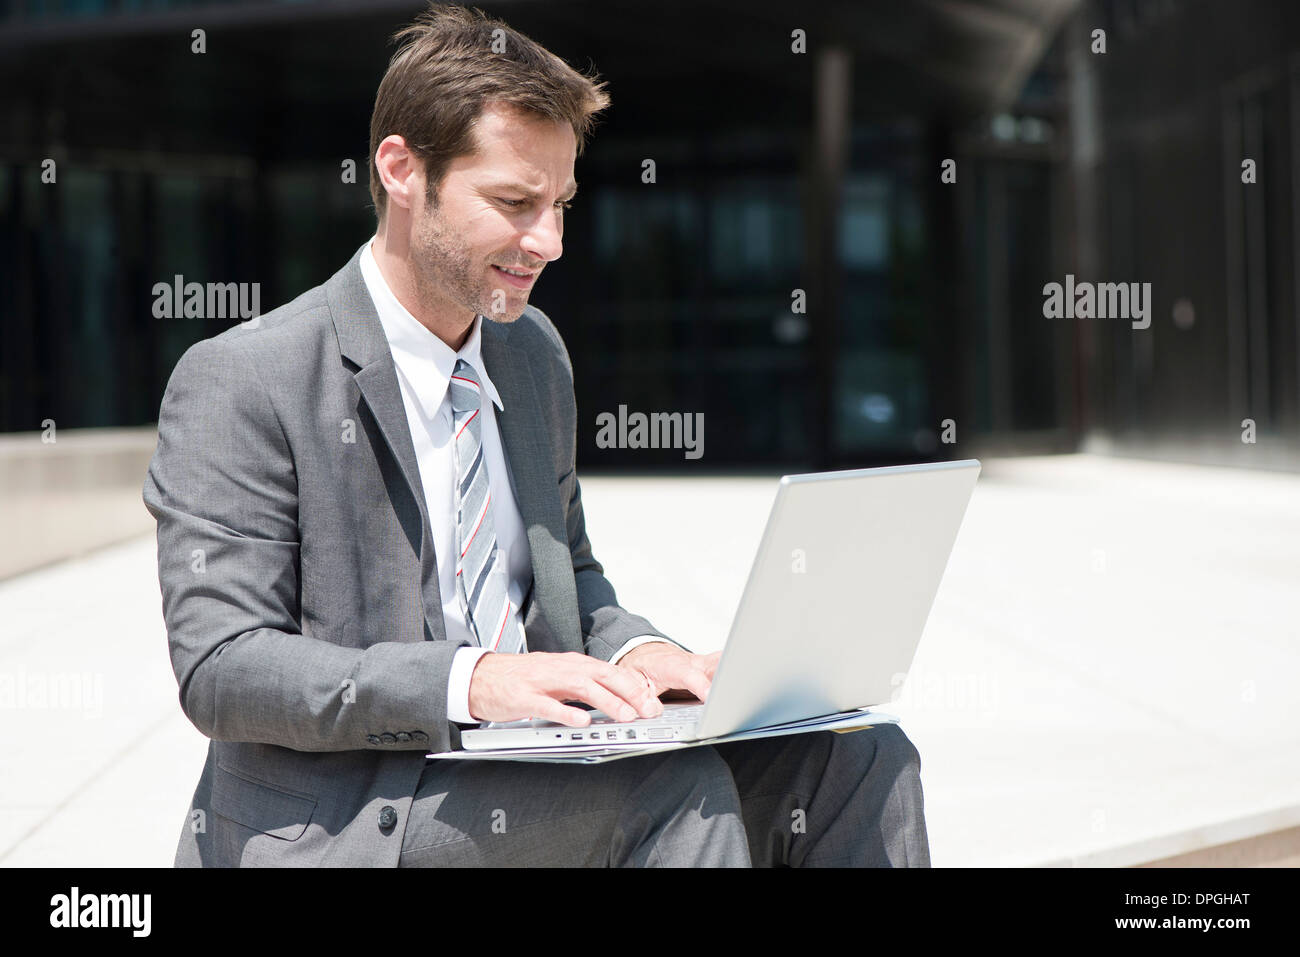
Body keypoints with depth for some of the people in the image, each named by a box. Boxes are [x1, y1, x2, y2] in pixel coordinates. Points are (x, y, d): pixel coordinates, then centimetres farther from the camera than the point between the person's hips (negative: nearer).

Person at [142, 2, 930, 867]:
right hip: (327, 823, -7)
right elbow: (220, 669, -16)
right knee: (673, 788, -30)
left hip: (529, 779, 7)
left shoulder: (535, 352, 14)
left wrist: (633, 653, -1)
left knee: (854, 755, -12)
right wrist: (468, 680, -28)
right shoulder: (238, 383, -9)